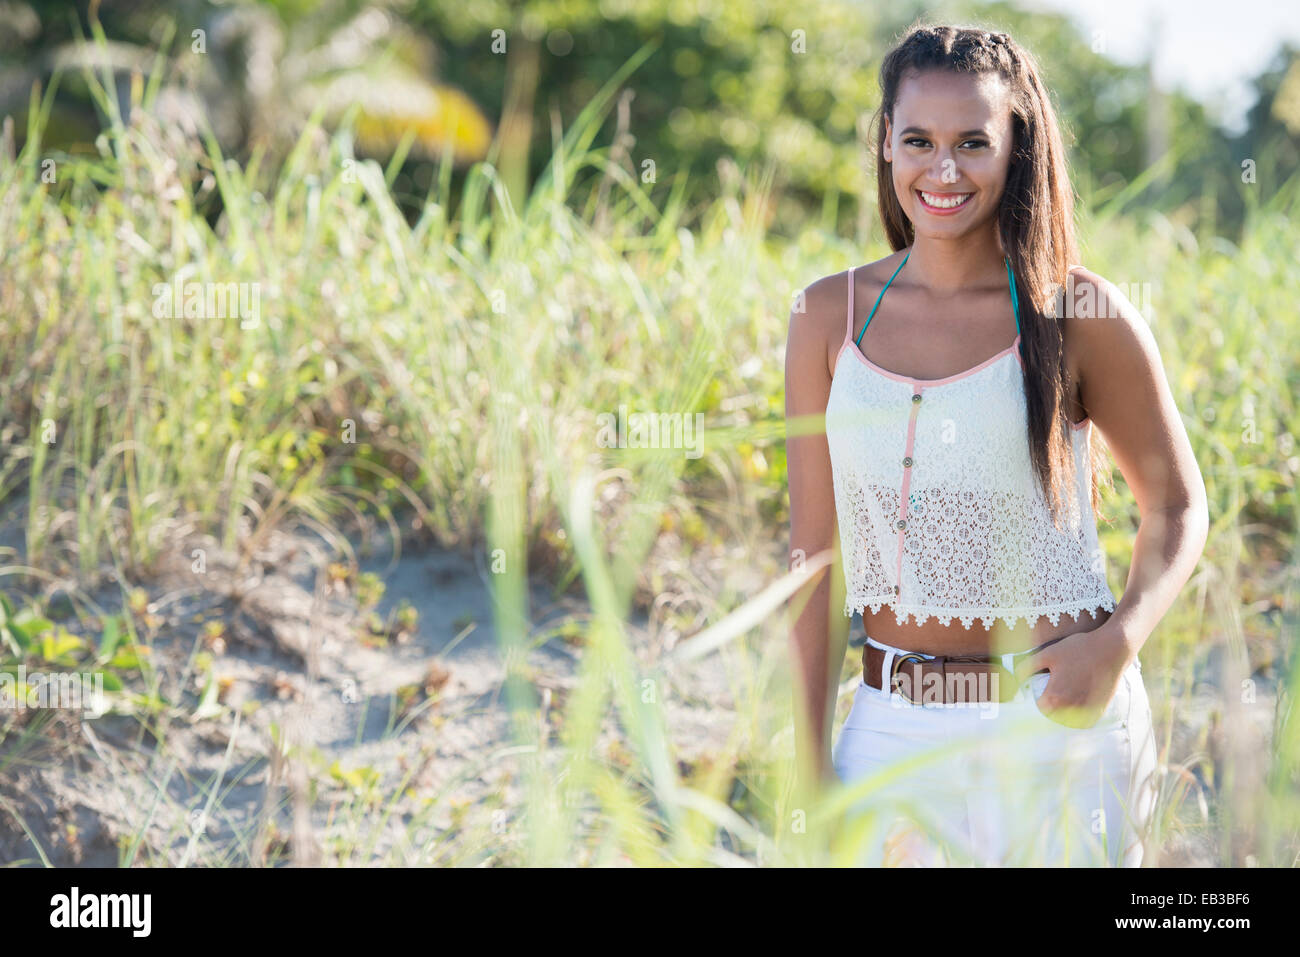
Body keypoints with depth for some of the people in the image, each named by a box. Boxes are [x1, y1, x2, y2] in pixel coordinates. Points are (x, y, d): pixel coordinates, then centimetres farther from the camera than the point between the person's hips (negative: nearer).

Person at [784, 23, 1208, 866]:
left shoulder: (1081, 317, -6)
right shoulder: (830, 317, 1)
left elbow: (1179, 505, 4)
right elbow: (816, 552, 3)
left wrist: (1119, 643, -14)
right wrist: (811, 769, 1)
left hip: (1057, 723, -2)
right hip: (895, 726, 2)